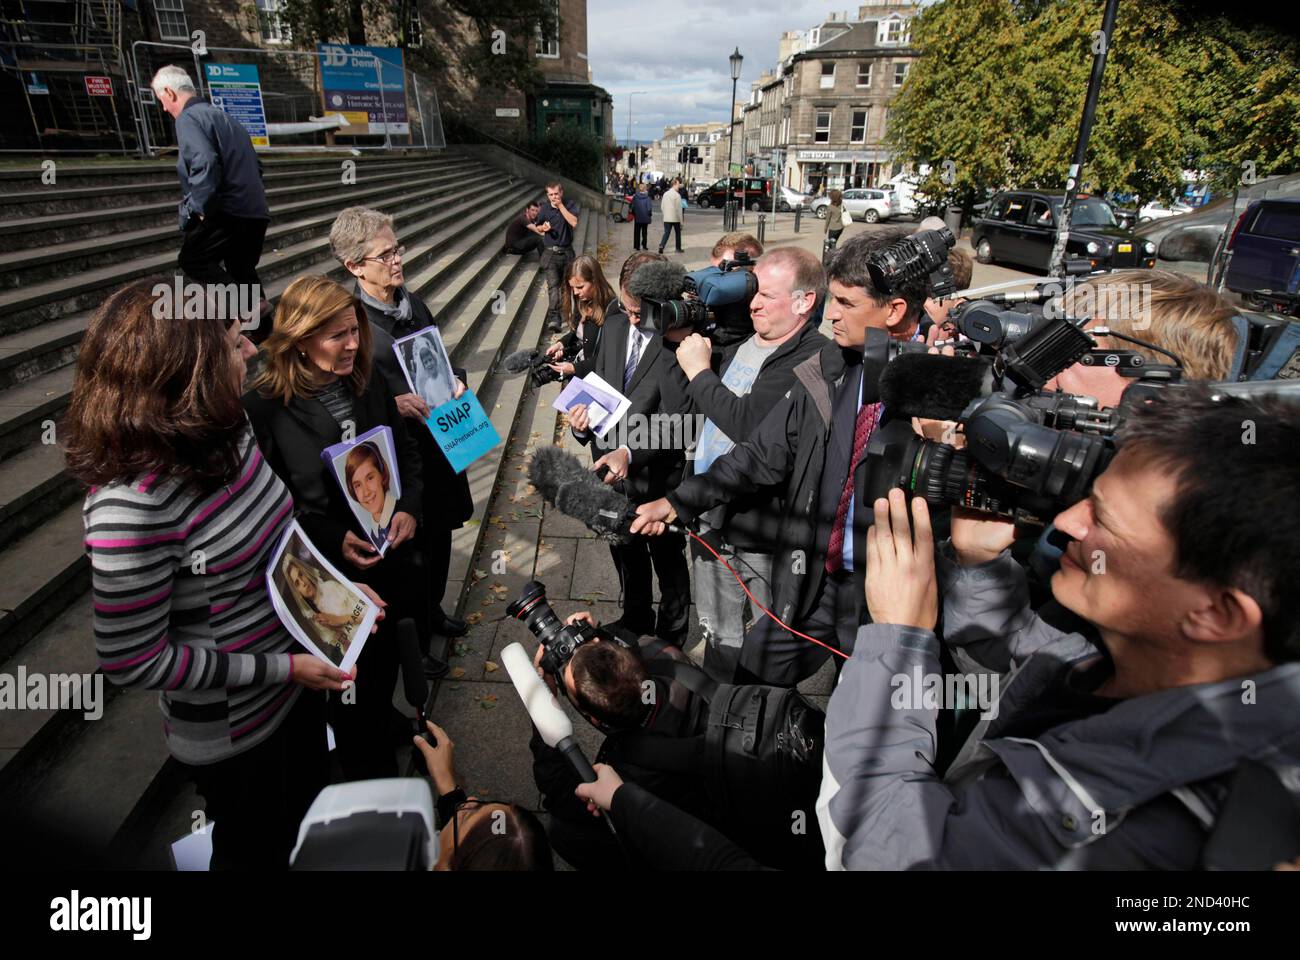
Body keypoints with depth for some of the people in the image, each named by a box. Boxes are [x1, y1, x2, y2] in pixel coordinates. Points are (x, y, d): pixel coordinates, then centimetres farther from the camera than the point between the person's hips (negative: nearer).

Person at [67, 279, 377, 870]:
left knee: (308, 817, 32)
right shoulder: (131, 505, -34)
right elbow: (132, 661, -24)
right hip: (232, 732, -6)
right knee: (256, 850, 24)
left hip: (296, 683, 7)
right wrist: (282, 668, -21)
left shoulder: (227, 431, -10)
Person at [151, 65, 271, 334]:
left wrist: (198, 209, -15)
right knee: (242, 270, 18)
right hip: (257, 212, 9)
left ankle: (249, 305, -14)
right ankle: (266, 335, 19)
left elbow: (204, 164, -22)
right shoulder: (224, 117, 22)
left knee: (191, 260, 3)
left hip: (228, 211, -9)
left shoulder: (188, 119, -6)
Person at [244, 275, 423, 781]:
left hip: (387, 562, 5)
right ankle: (366, 772, 37)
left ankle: (380, 726, 52)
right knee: (350, 682, 13)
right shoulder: (266, 407, -16)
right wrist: (334, 540, -22)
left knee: (383, 665, 24)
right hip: (326, 577, -4)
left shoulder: (370, 385, -1)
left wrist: (409, 508, -10)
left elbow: (407, 453, 8)